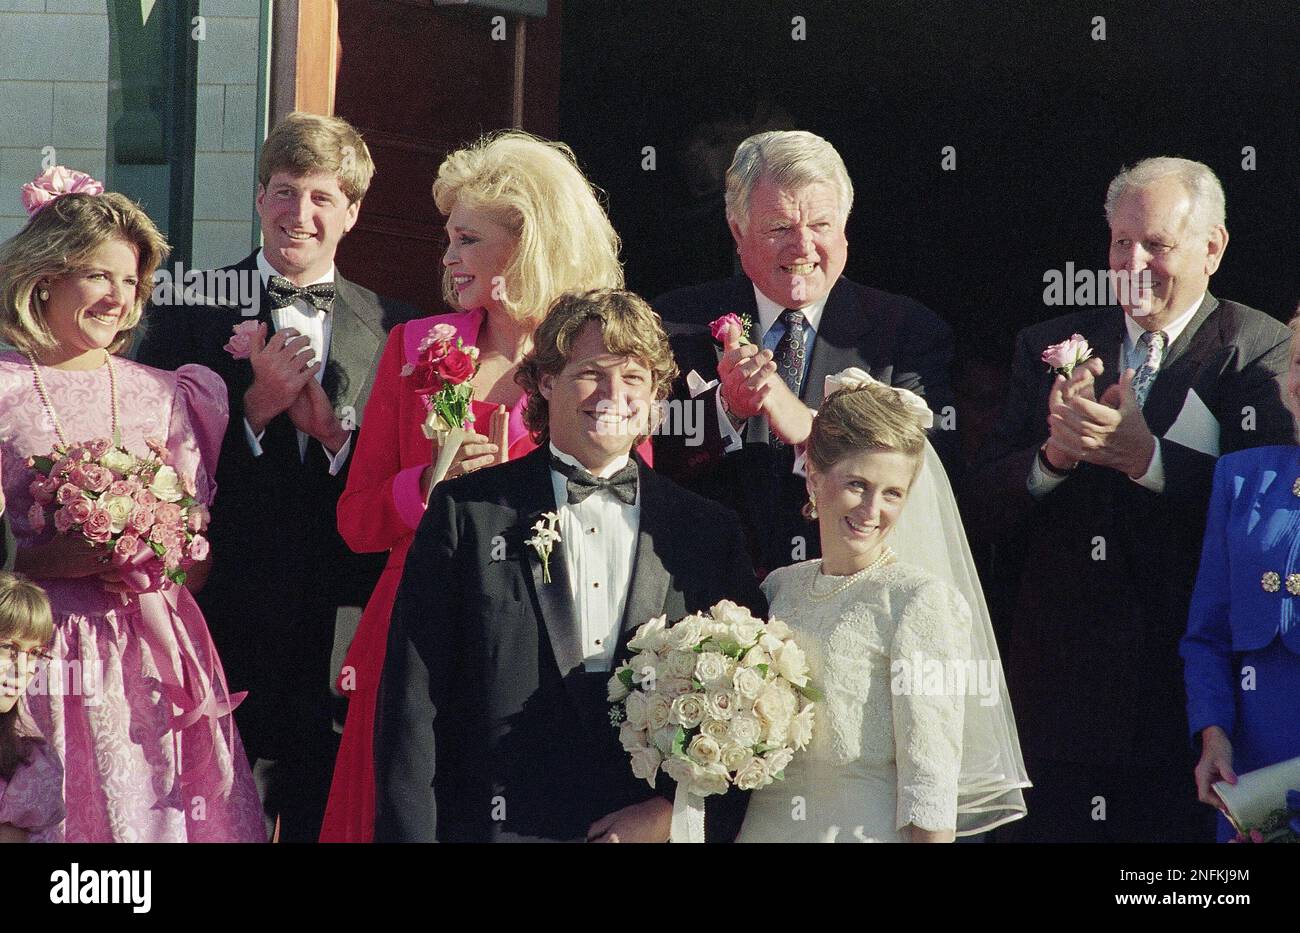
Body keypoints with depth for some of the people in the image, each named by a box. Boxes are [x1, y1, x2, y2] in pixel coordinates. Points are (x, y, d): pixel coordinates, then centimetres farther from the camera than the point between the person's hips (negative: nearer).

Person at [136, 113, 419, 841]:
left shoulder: (393, 328, 8)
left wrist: (335, 429, -13)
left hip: (344, 637, 2)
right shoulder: (193, 312, 2)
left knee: (329, 819, 9)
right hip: (226, 626, -2)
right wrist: (258, 400, -15)